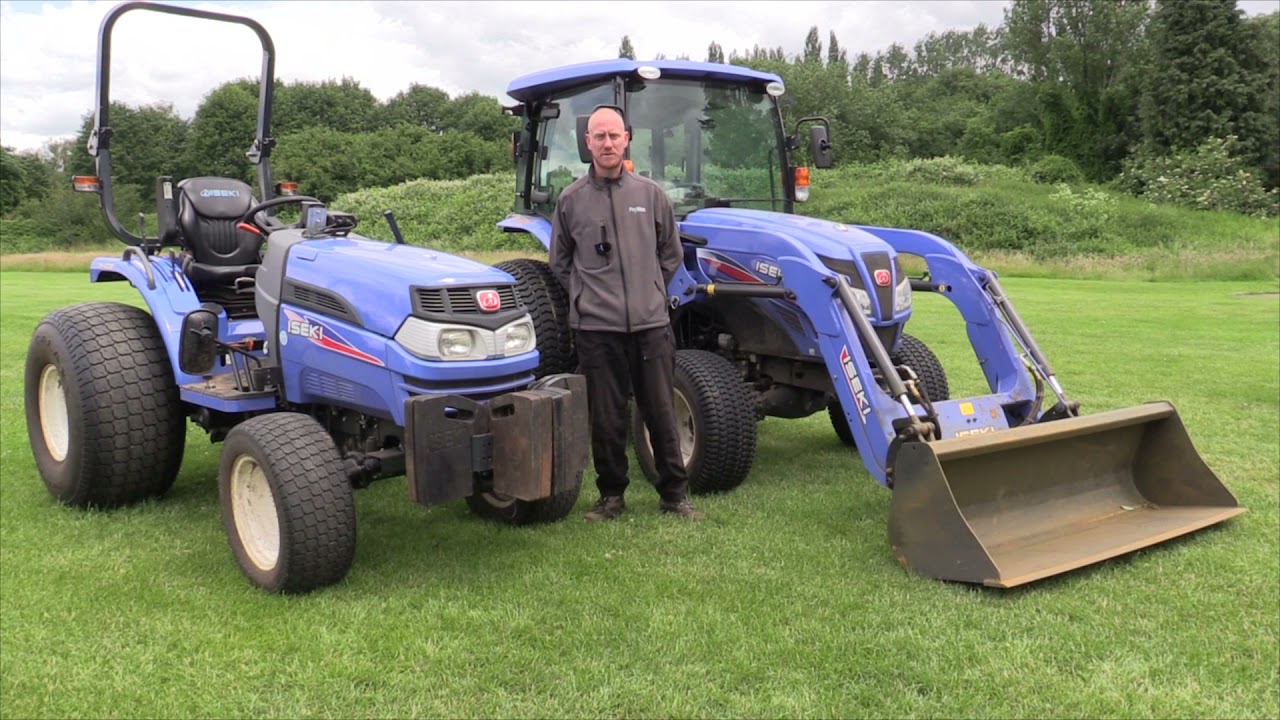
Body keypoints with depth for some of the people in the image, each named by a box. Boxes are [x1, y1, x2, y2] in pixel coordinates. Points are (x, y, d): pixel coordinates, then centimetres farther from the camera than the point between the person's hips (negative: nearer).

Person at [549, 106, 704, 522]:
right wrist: (587, 296, 11)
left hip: (650, 323, 1)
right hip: (596, 327, -1)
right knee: (606, 419, 6)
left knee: (661, 413, 6)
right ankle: (611, 495, 21)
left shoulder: (650, 194, 6)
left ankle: (674, 494, 18)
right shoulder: (571, 200, 4)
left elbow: (671, 254, 17)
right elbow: (560, 263, 15)